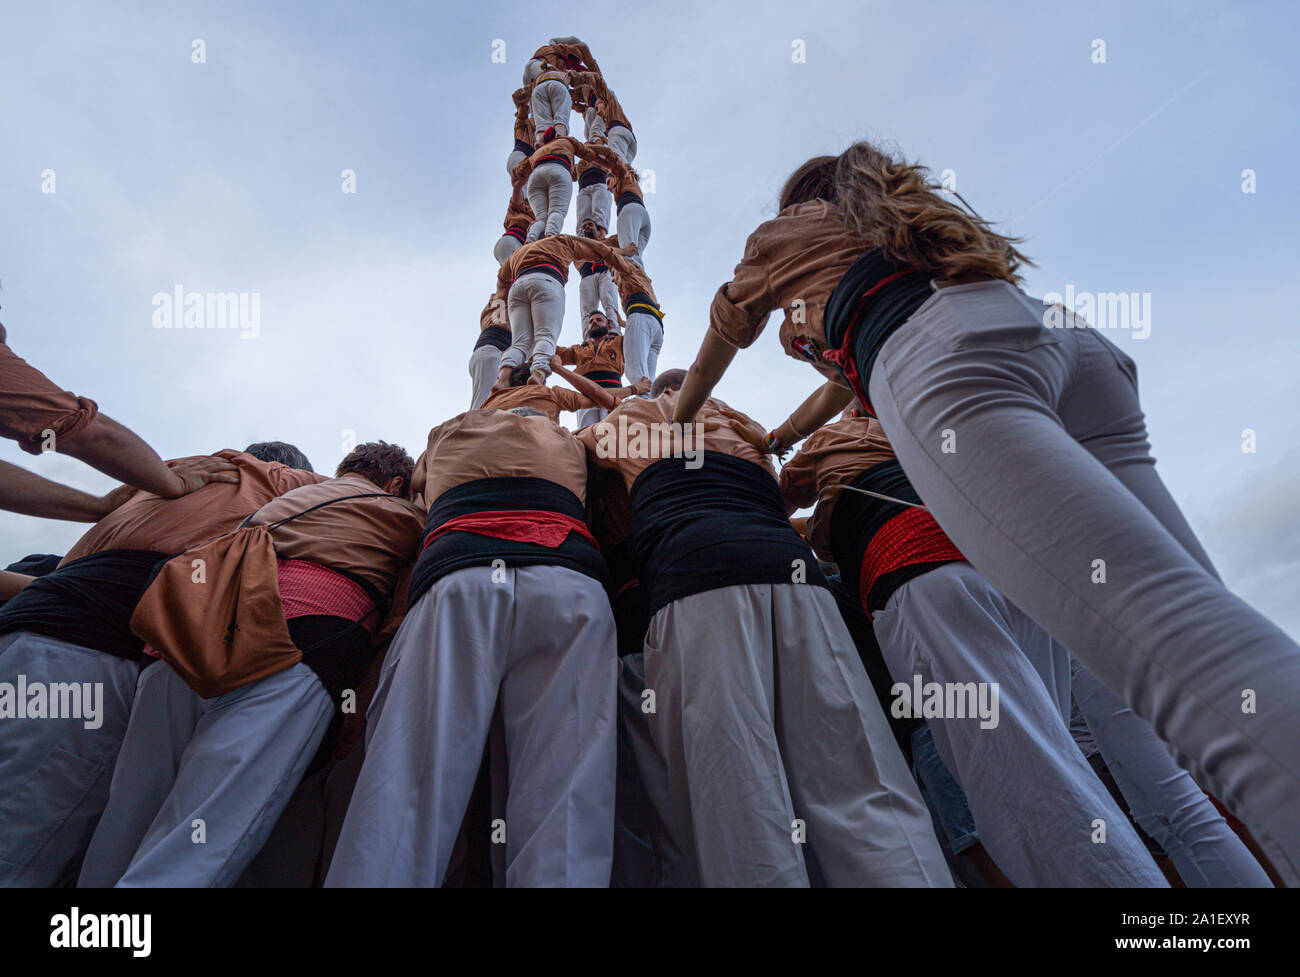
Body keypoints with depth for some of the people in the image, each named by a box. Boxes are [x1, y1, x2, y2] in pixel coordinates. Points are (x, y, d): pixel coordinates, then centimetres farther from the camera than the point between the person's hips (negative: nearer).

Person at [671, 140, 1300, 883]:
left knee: (1156, 625, -29)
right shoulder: (902, 234, 47)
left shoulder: (788, 233, 32)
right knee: (1194, 617, -5)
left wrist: (681, 422, 65)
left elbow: (724, 335, 46)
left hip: (946, 362, -8)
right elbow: (850, 375, 55)